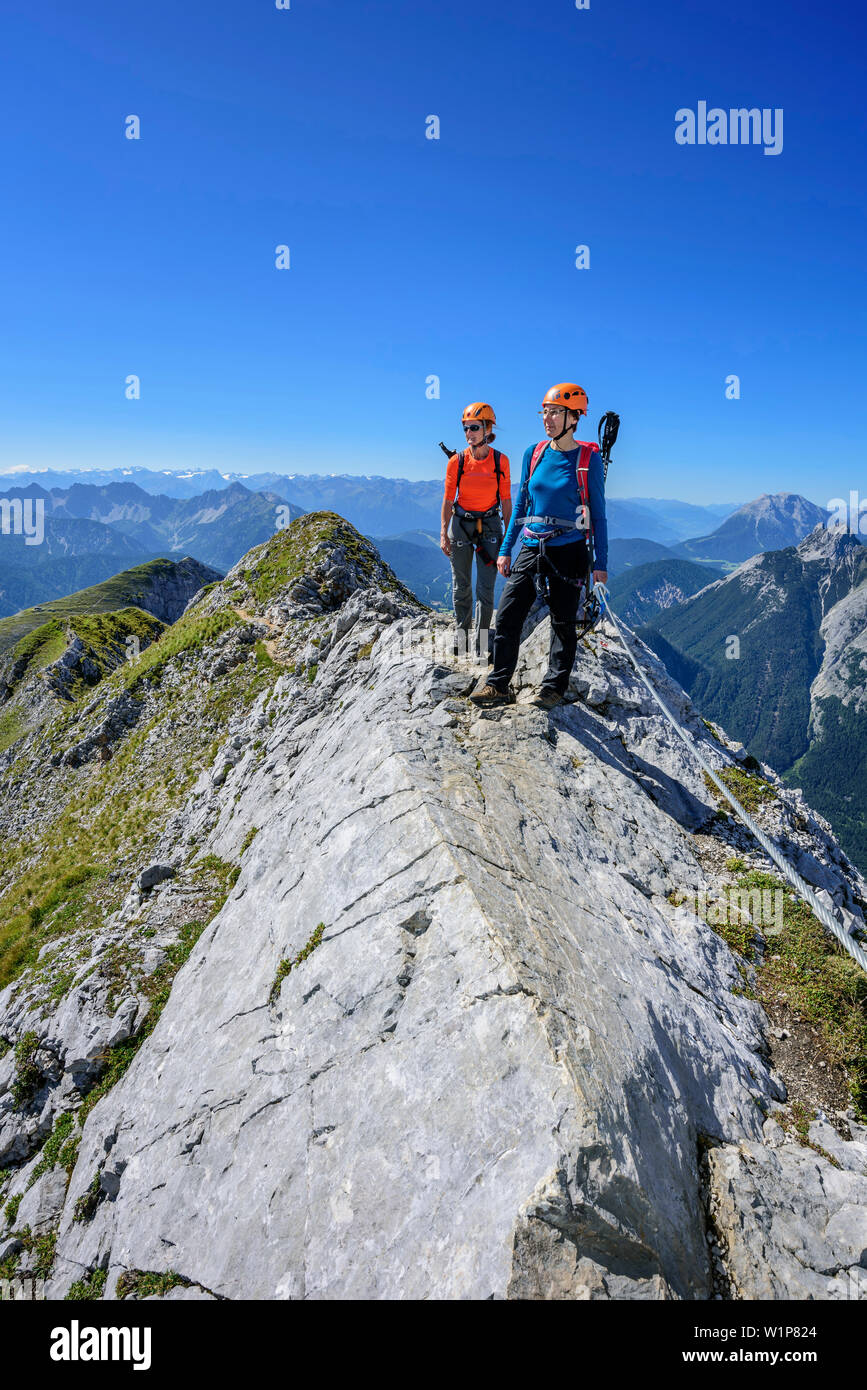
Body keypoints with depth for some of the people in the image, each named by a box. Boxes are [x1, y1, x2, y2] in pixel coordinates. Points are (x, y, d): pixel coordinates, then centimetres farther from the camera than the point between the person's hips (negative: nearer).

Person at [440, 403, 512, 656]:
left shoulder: (500, 461, -6)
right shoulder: (457, 461, -6)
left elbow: (506, 500, 1)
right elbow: (448, 499, 0)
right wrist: (444, 534, -4)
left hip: (490, 525, -1)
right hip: (460, 524, 1)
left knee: (486, 588, -3)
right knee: (461, 587, 8)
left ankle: (482, 642, 8)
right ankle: (462, 636, 22)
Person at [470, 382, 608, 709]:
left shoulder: (588, 458, -5)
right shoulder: (534, 453, 6)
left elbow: (598, 514, -1)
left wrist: (600, 563, -4)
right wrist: (505, 549, 9)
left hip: (569, 552, -4)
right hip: (531, 548, 4)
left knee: (563, 622, 7)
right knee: (507, 617, 0)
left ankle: (554, 686, 21)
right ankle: (498, 685, 11)